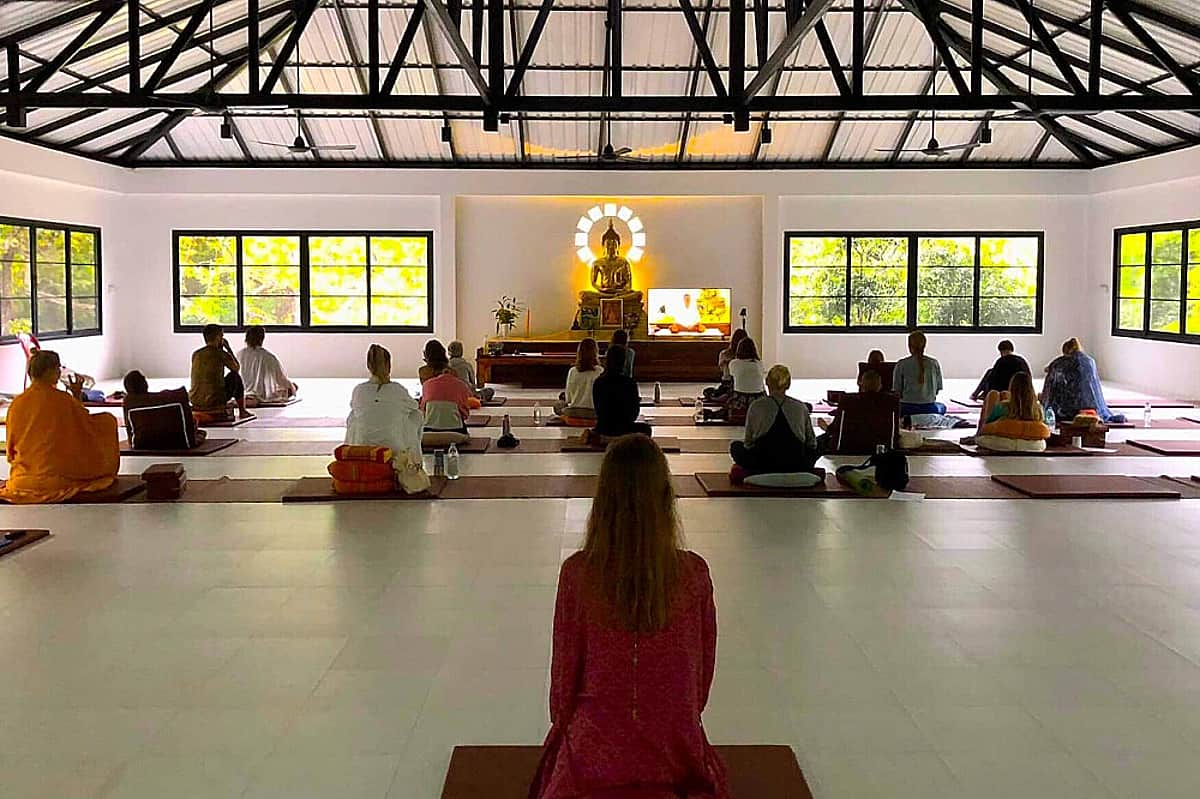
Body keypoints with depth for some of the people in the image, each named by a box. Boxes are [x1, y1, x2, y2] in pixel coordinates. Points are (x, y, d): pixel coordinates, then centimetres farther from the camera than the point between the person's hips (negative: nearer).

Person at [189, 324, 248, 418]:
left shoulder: (195, 354, 7)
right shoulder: (222, 354, -8)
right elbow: (237, 368, 11)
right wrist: (229, 348, 16)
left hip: (195, 401, 5)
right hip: (214, 401, -5)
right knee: (235, 376, 19)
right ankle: (242, 411, 27)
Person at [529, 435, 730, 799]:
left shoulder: (577, 574, -17)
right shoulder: (694, 574, -14)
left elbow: (565, 669, -6)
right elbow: (704, 672, -1)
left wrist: (563, 723, 13)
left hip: (595, 747, 0)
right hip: (676, 742, 1)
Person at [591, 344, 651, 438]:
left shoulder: (598, 382, -4)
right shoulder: (630, 383, -13)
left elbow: (597, 410, 6)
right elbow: (634, 413, -5)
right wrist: (637, 401, 17)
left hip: (603, 429, 4)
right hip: (622, 429, -4)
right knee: (646, 428, 25)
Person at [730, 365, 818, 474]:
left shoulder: (756, 406, 2)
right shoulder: (801, 407, 6)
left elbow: (748, 444, 7)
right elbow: (811, 443, 12)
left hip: (763, 465, -1)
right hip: (796, 467, 1)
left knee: (735, 446, 27)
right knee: (817, 448, 32)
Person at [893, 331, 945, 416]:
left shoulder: (901, 364, -6)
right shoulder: (934, 363, 0)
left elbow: (897, 391, -3)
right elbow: (937, 390, 7)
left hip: (908, 409, -1)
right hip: (929, 409, 1)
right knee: (942, 407, 34)